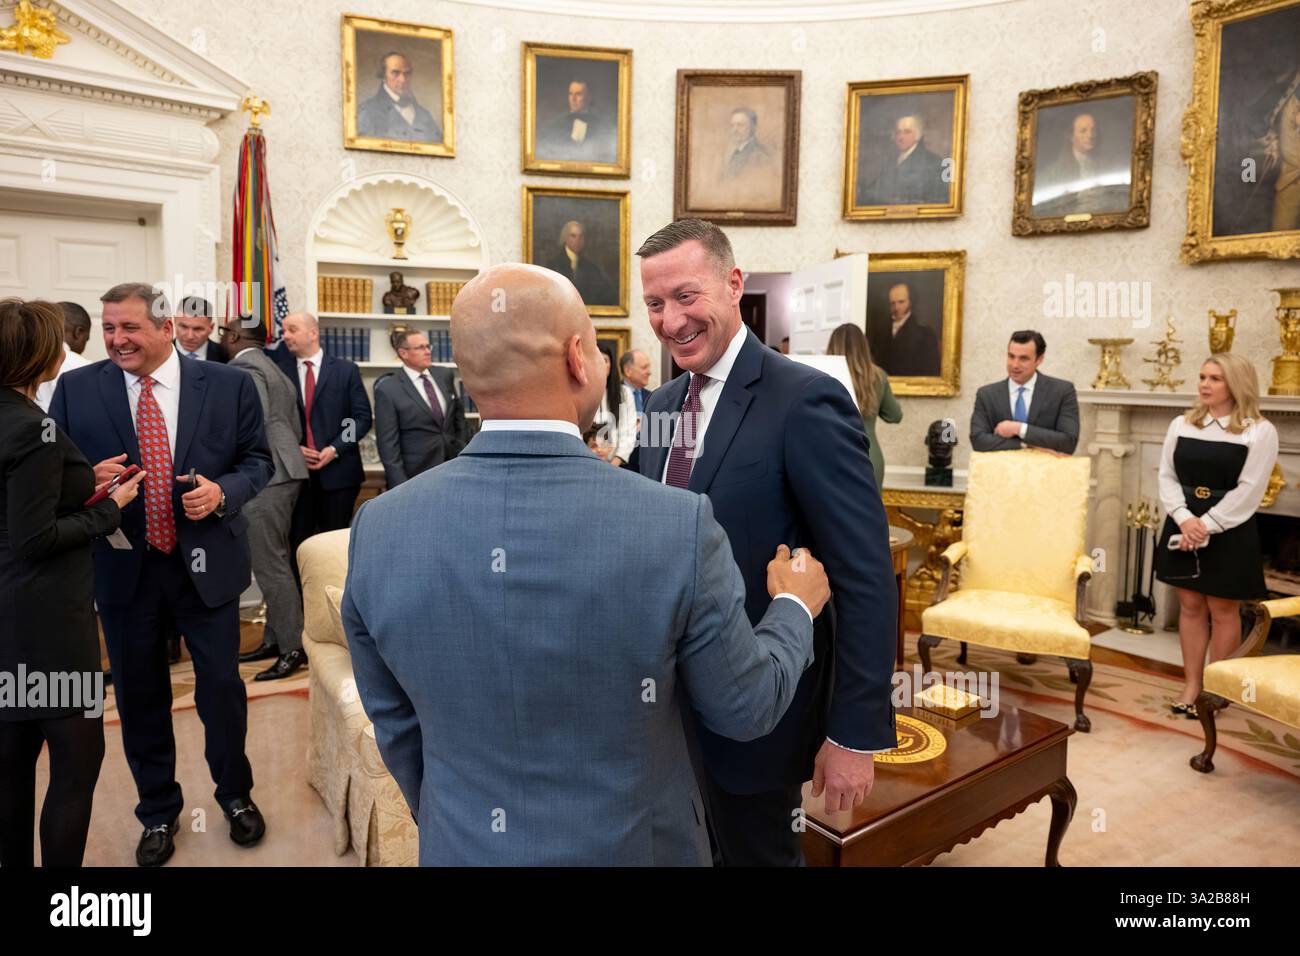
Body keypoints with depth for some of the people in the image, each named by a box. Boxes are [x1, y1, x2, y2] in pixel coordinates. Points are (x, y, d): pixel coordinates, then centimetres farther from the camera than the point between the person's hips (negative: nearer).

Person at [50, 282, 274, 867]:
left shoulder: (228, 385, -4)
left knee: (221, 687, 10)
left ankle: (236, 795, 34)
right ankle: (158, 812, 36)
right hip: (123, 568, 1)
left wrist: (223, 490, -18)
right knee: (139, 696, 14)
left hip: (207, 563, -1)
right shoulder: (76, 389, -1)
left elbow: (258, 460, 1)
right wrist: (88, 481, -17)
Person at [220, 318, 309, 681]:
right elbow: (295, 429, 20)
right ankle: (274, 639, 22)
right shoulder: (272, 370, 21)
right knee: (273, 560, 14)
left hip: (264, 478, -10)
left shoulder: (245, 369, -9)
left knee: (270, 564, -6)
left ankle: (293, 647, -2)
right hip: (281, 473, 10)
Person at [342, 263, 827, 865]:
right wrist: (795, 608, 8)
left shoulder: (379, 528, -17)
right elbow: (745, 708, -11)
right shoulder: (678, 526, -26)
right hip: (627, 847, -1)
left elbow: (397, 732, -3)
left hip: (463, 849, 2)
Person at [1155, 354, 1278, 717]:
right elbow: (1167, 477, 3)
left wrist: (1206, 526, -17)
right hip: (1183, 528, 4)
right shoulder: (1181, 424, 6)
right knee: (1190, 606, 10)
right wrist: (1184, 519, -12)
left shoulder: (1260, 431, -5)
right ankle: (1191, 685, 20)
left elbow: (1248, 492, -12)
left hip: (1229, 533, -4)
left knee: (1223, 611, 5)